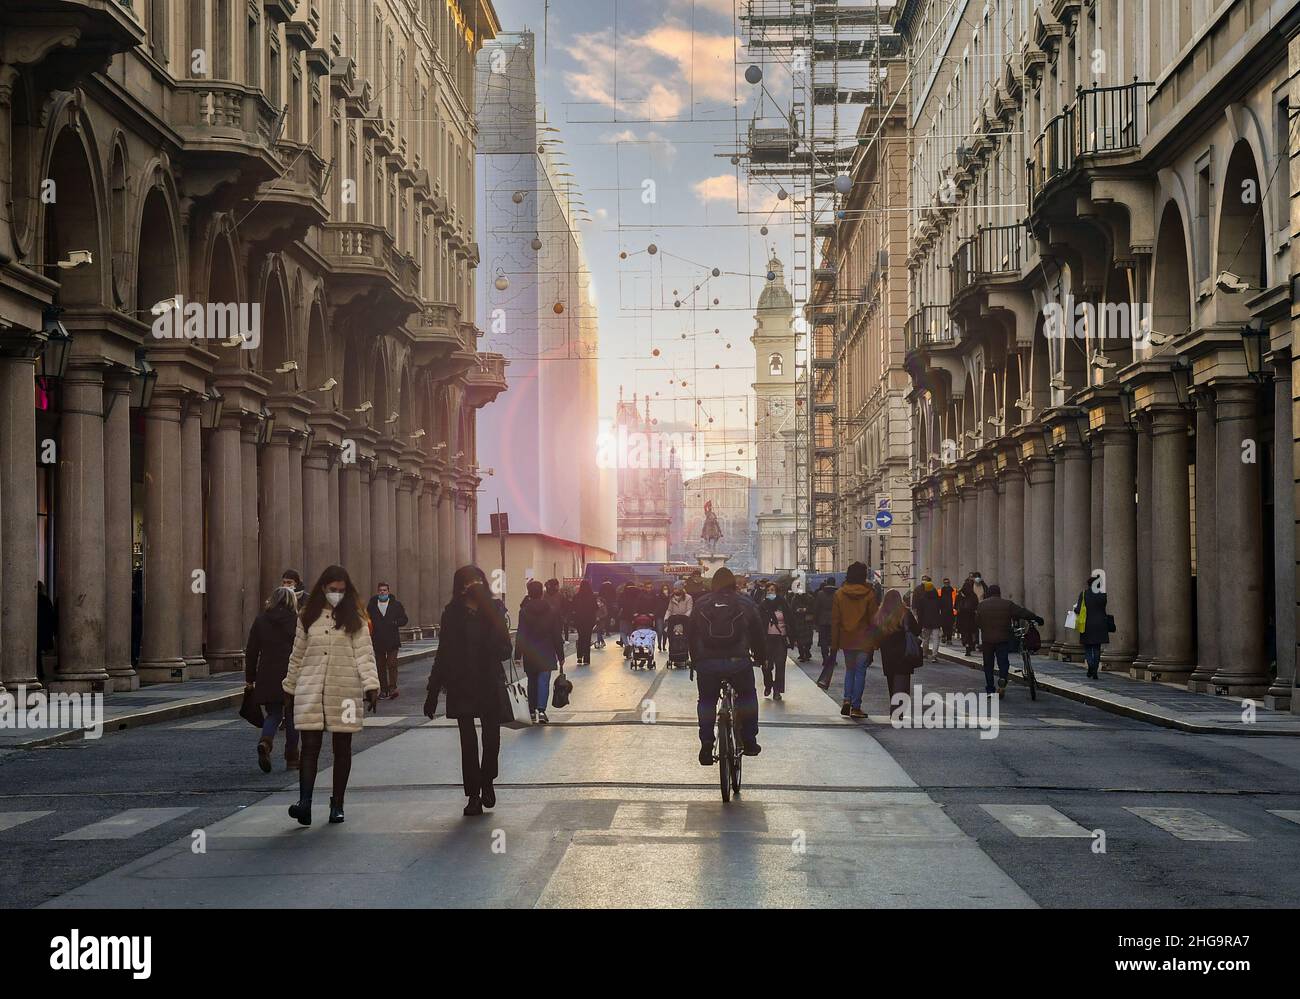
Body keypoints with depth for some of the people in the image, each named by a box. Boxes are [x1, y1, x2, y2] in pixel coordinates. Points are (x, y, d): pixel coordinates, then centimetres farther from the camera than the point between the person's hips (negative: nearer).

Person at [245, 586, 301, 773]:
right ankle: (292, 759, 12)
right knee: (292, 716, 10)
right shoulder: (298, 621, -4)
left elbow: (251, 652, 6)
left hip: (267, 678, 2)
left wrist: (250, 679, 12)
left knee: (273, 714, 11)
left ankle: (265, 742, -18)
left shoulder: (260, 620, 4)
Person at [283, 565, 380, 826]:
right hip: (310, 692, 1)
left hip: (345, 692, -1)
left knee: (342, 748, 6)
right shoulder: (308, 618, 9)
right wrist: (290, 690, 17)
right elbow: (297, 657, 15)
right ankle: (304, 802, -18)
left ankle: (337, 804, 15)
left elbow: (364, 654, -3)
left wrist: (371, 685, -16)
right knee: (310, 747, -9)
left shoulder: (355, 619, 4)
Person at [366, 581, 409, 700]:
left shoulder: (396, 604, 7)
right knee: (381, 666, 6)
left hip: (392, 641, -2)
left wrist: (394, 622, -11)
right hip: (378, 641, 2)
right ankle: (383, 690, 11)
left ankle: (392, 688, -13)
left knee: (392, 664, -10)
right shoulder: (372, 605, 8)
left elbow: (404, 620, 6)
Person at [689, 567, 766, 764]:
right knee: (747, 697, 22)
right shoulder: (745, 604, 6)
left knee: (706, 702, 17)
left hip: (707, 663, 1)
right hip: (738, 662, 0)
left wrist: (695, 660, 22)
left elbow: (692, 635, 13)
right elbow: (757, 633, 12)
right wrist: (760, 657, 26)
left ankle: (706, 747, 11)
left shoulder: (700, 604, 9)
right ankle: (749, 742, 20)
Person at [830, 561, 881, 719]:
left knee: (849, 669, 19)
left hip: (846, 640, 2)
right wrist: (874, 644, 1)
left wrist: (834, 645, 6)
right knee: (860, 671, 3)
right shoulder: (869, 594, -7)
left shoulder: (839, 594, -1)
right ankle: (856, 707, 1)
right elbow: (873, 620, -5)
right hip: (863, 640, -2)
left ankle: (847, 699, 2)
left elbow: (835, 621, 1)